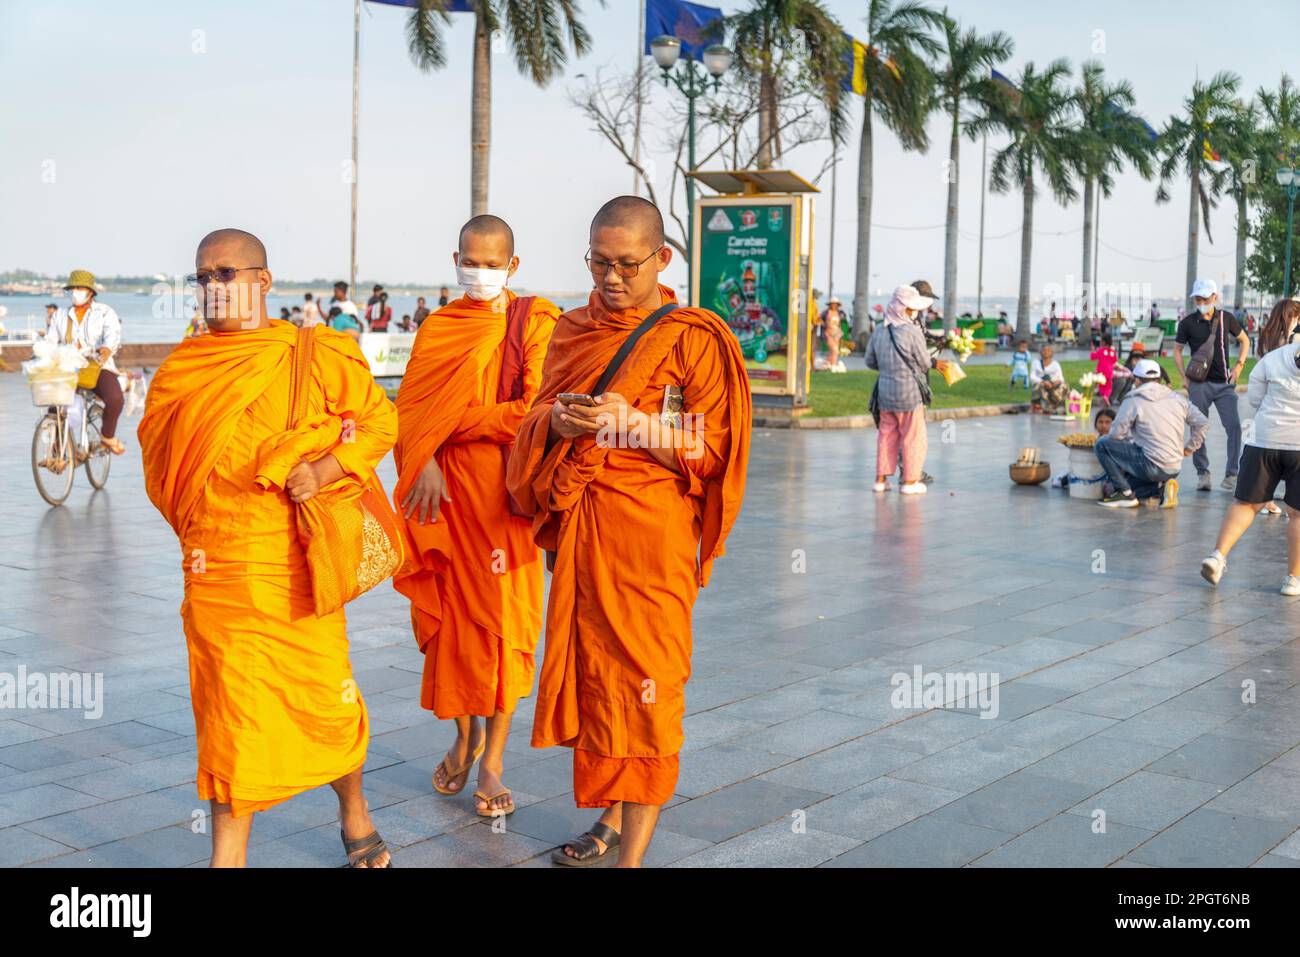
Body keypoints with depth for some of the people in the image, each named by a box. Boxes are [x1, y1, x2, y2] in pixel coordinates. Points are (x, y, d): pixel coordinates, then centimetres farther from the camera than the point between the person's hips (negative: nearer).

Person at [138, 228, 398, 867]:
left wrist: (324, 469, -13)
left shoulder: (319, 356, 0)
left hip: (300, 563, -1)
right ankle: (229, 854, 12)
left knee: (326, 695, 7)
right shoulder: (180, 372, 7)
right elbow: (162, 466, 12)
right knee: (229, 710, 2)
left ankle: (354, 814, 33)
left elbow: (379, 419, 3)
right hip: (218, 569, 2)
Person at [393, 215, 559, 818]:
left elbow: (535, 411, -10)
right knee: (452, 612, 6)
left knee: (503, 615, -2)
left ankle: (493, 758, 7)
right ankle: (465, 734, 26)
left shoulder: (534, 322, 0)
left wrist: (456, 422, -10)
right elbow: (411, 409, 4)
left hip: (504, 486, -3)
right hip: (447, 485, 3)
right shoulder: (438, 328, 11)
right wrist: (425, 464, -13)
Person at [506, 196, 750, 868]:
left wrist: (636, 424, -20)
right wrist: (557, 422, -8)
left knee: (645, 686, -3)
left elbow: (712, 449, -6)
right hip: (580, 530, 6)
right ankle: (612, 820, 27)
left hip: (651, 533, -5)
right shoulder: (571, 333, 12)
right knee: (591, 673, 11)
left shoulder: (693, 338, -5)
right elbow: (537, 419, 15)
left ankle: (632, 854, 2)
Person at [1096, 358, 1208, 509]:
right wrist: (1189, 448, 15)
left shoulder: (1133, 401, -6)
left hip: (1151, 466, -7)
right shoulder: (1178, 398, 10)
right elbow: (1203, 423, 9)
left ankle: (1125, 493, -2)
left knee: (1103, 444, 3)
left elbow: (1115, 434, -8)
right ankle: (1160, 487, 1)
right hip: (1175, 470, 7)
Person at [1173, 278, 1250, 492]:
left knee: (1234, 427, -9)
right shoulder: (1188, 323, 0)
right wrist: (1185, 377, -2)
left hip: (1224, 383, 1)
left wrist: (1239, 364, 4)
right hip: (1200, 384, -1)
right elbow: (1177, 350, 8)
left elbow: (1244, 340, 17)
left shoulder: (1226, 318, 4)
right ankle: (1202, 474, 11)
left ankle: (1231, 475, -3)